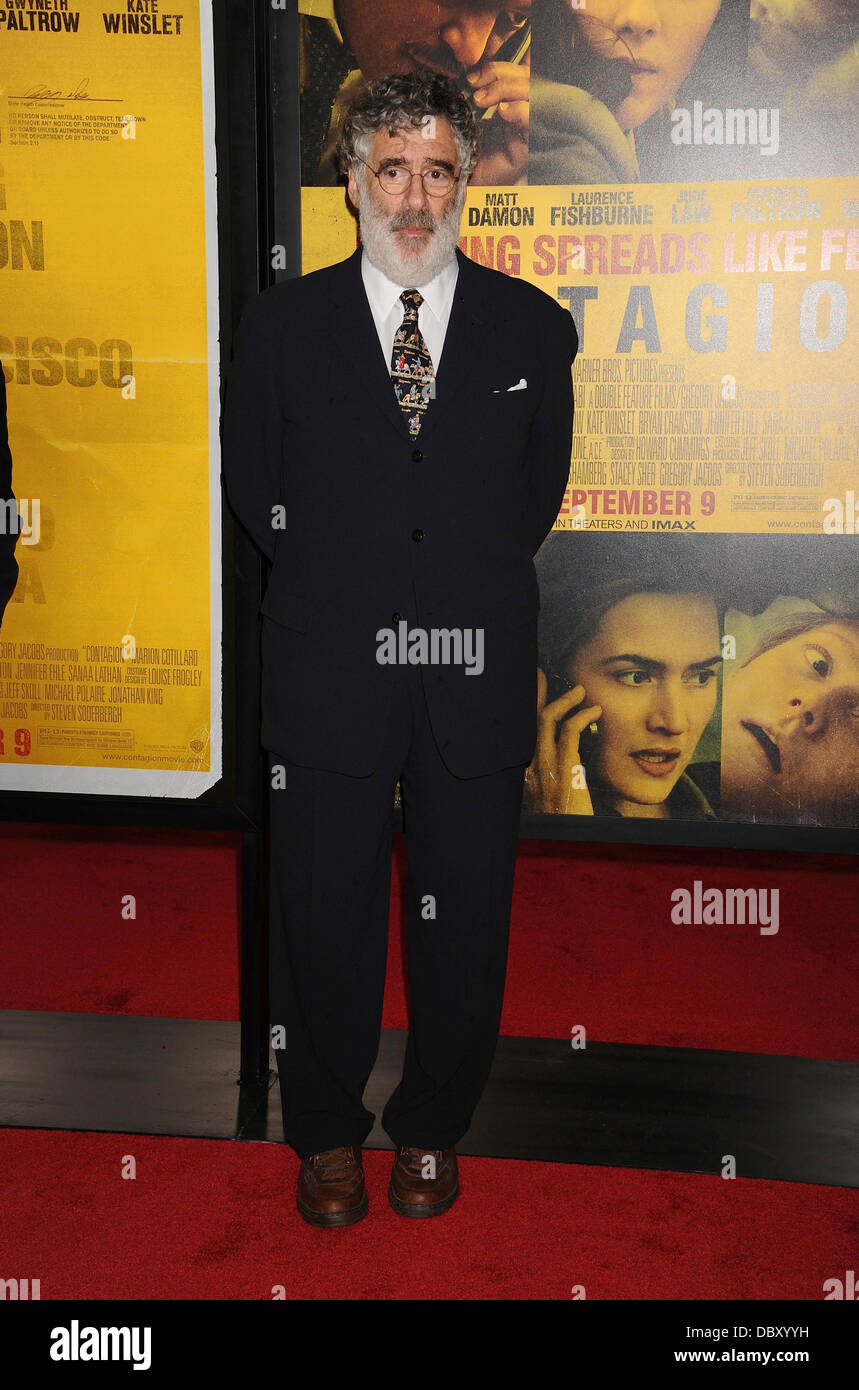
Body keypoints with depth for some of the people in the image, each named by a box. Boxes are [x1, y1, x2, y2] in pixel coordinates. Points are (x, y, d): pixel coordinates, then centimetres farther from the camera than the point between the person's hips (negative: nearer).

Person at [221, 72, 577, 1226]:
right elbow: (253, 484, 11)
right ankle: (327, 1133, 33)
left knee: (464, 922, 11)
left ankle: (433, 1129, 34)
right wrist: (338, 582, 8)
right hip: (329, 677, 0)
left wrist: (472, 592, 9)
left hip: (478, 684, 1)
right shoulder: (283, 325, 2)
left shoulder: (533, 329, 3)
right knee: (323, 917, 10)